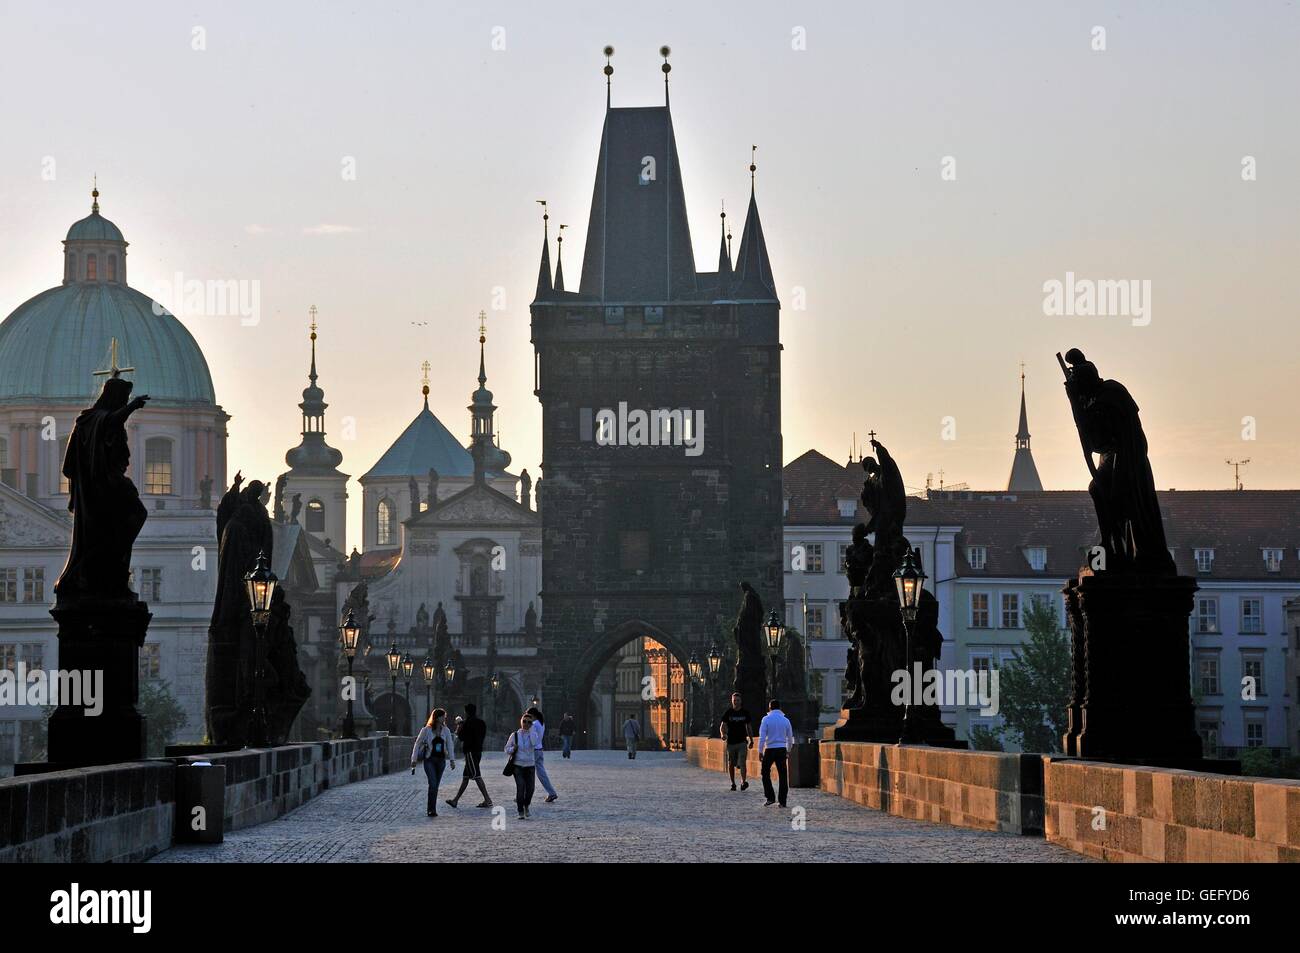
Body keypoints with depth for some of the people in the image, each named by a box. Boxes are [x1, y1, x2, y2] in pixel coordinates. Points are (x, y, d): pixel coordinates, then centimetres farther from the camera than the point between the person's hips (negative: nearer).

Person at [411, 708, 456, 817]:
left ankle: (430, 809, 19)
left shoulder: (446, 730, 5)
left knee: (436, 785, 8)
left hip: (441, 760, 4)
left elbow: (450, 745, 4)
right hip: (429, 760, -4)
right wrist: (414, 759, -2)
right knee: (433, 784, -16)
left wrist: (452, 760, -5)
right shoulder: (426, 730, -5)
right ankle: (432, 809, -13)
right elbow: (417, 744, 1)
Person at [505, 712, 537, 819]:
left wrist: (531, 730, -16)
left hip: (530, 765, 2)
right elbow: (507, 749, 9)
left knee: (530, 788, 2)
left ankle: (526, 806, 30)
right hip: (518, 765, -2)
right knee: (520, 787, -14)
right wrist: (513, 748, -12)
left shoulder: (532, 735, 4)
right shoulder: (515, 735, 3)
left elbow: (534, 743, -19)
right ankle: (520, 812, -9)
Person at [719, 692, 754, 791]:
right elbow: (722, 726, 3)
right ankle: (733, 783, 16)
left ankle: (743, 782, -19)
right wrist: (723, 734, -18)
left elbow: (749, 727, 15)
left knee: (742, 762, -15)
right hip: (731, 742, 1)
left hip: (742, 742, -1)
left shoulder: (745, 713, 7)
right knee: (731, 764, 6)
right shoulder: (728, 713, 4)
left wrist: (751, 740, 13)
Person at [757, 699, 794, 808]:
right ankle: (782, 801, 4)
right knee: (782, 775, 6)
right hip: (782, 749, 3)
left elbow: (762, 737, -9)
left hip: (770, 749, -3)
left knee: (766, 773, 11)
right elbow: (790, 738, 12)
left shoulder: (766, 719, -5)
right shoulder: (785, 720, 5)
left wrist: (760, 751, -3)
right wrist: (788, 750, 25)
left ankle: (771, 797, 2)